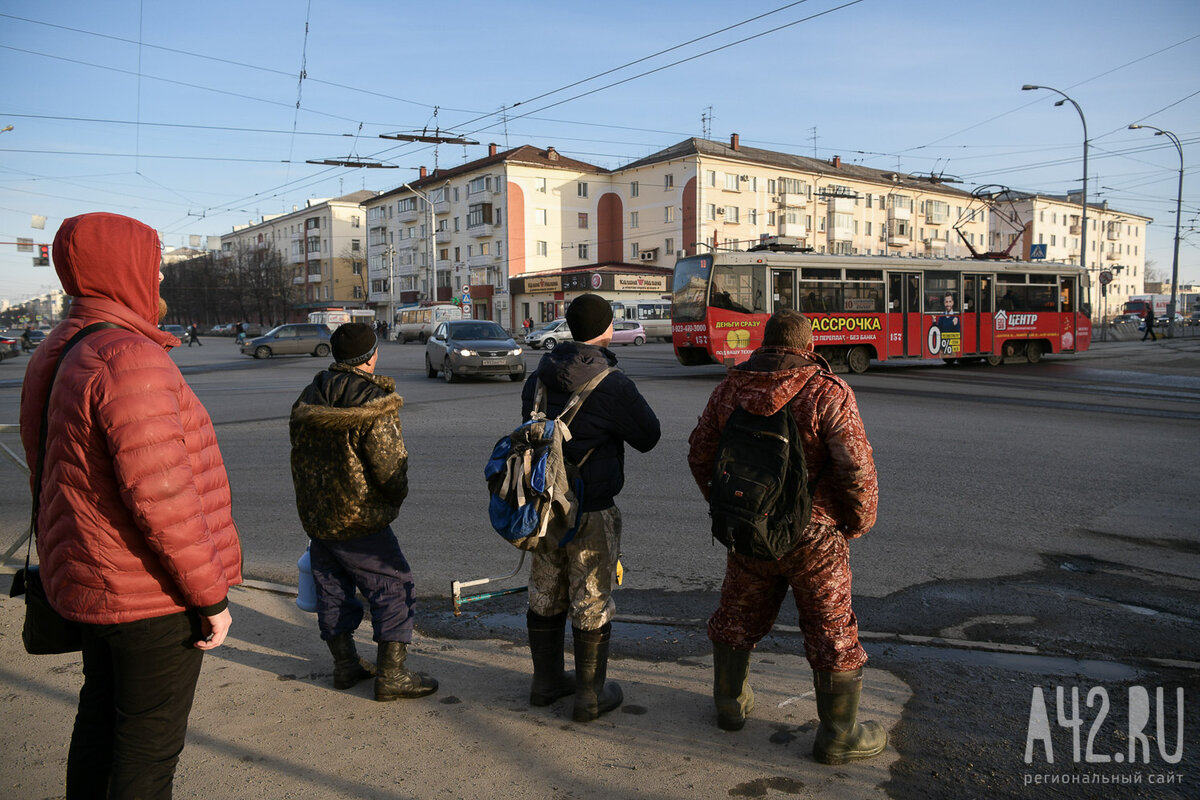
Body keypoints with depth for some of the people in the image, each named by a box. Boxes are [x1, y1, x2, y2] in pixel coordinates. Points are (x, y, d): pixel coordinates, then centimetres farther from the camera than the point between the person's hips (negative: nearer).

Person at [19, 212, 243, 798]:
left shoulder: (59, 354, 8)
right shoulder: (129, 360, -24)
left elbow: (51, 472, 15)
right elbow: (162, 496, -27)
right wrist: (211, 595, -19)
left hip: (94, 583, 10)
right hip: (151, 594, -10)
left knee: (101, 718, 24)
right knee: (149, 745, 4)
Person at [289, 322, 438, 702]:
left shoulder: (308, 397, 7)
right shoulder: (371, 403, -18)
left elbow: (301, 453, 13)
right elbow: (389, 463, -18)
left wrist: (314, 500, 18)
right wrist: (397, 496, 2)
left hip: (314, 514, 8)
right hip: (358, 517, -8)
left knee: (332, 588, 17)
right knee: (394, 588, 1)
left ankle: (345, 664, 29)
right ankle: (391, 675, 2)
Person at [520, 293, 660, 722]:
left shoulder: (538, 378, 2)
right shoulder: (612, 384, -18)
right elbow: (648, 437, -7)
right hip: (590, 511, -6)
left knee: (545, 596, 18)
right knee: (592, 603, 7)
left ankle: (546, 681, 33)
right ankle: (590, 695, 17)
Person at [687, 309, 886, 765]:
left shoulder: (730, 388, -1)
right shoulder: (827, 392, -15)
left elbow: (700, 454, 6)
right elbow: (857, 469, -20)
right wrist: (859, 523, -2)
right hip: (813, 537, -4)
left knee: (737, 617, 23)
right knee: (832, 633, 10)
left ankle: (731, 704, 39)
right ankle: (838, 736, 21)